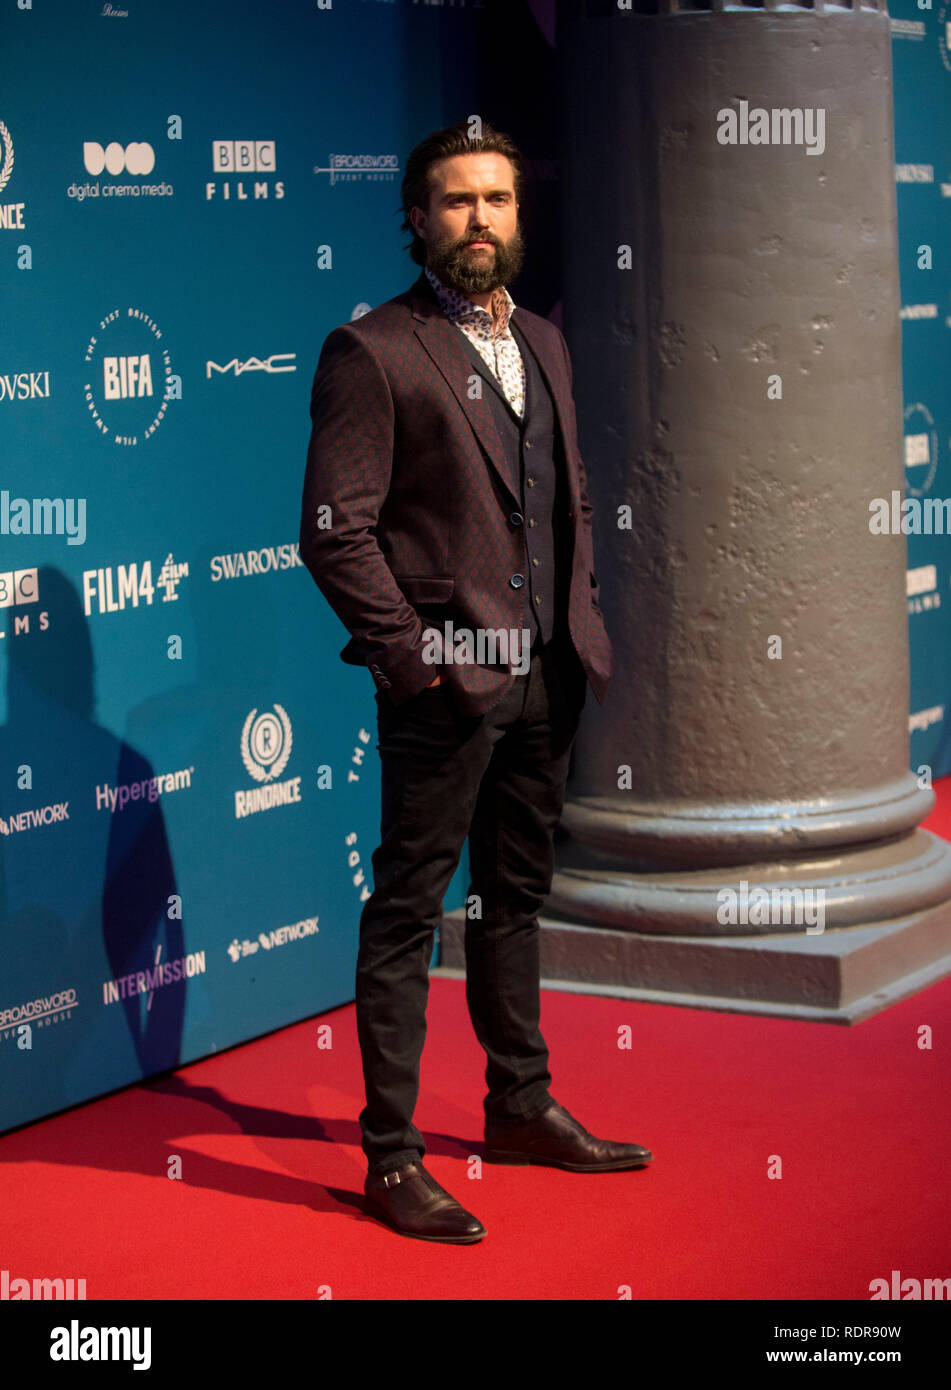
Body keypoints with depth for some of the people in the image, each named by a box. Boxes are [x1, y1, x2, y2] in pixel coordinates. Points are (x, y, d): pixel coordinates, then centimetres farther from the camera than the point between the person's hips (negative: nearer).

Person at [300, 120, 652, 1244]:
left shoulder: (543, 344, 15)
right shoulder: (371, 352, -9)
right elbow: (335, 533, -13)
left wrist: (581, 627, 10)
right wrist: (418, 657, -16)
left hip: (544, 680, 7)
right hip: (446, 685, -7)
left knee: (516, 897, 17)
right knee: (407, 913, -2)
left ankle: (521, 1107, 29)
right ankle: (392, 1156, 4)